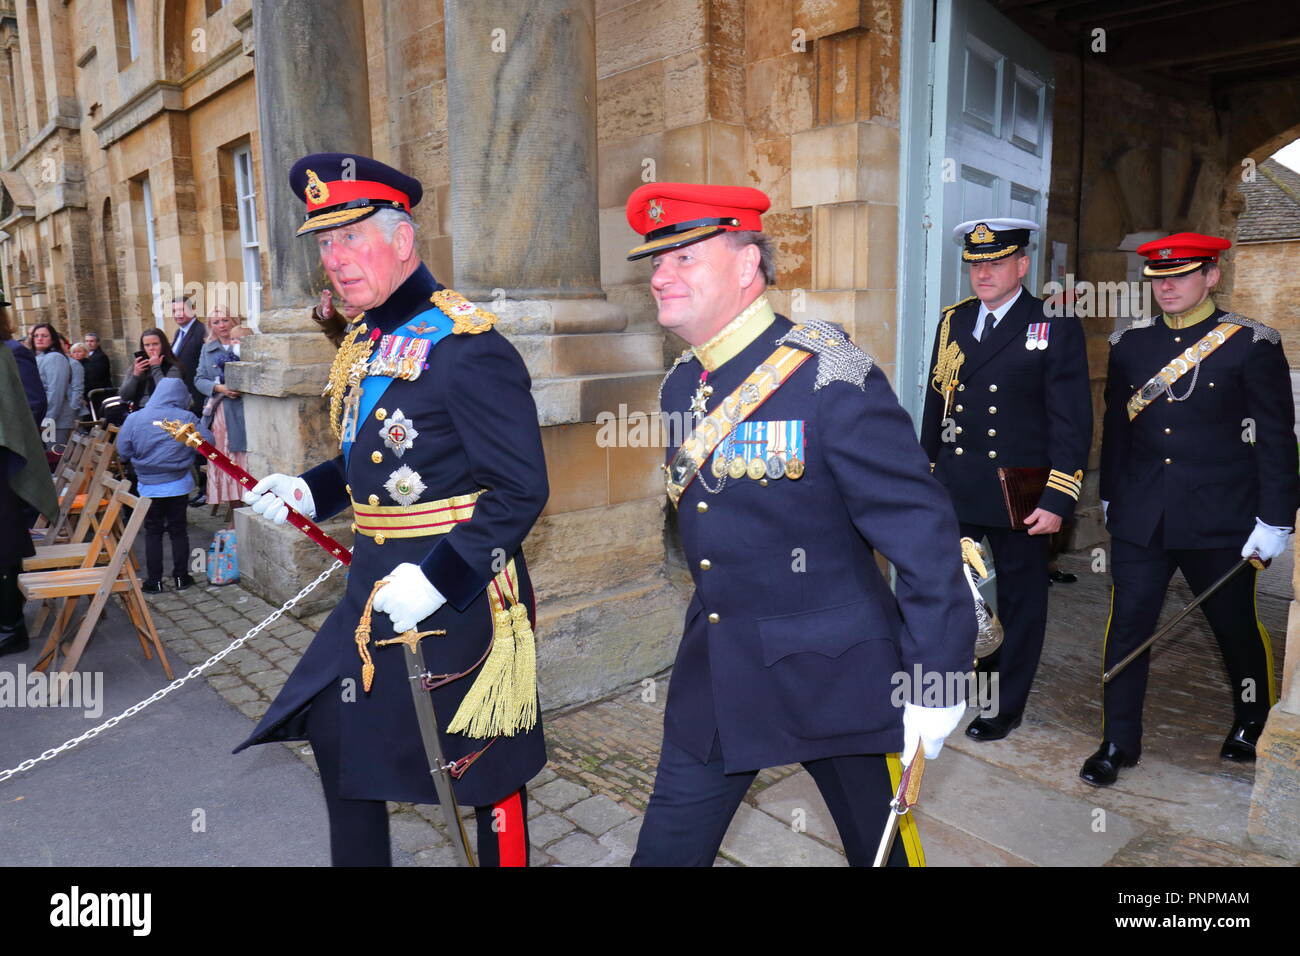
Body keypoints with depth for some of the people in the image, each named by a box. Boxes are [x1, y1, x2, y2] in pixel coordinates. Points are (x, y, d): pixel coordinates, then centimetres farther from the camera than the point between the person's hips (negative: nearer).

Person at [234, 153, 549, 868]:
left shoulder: (467, 348, -20)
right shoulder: (364, 342, 8)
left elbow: (520, 491, -22)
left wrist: (440, 579, -26)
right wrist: (307, 491, 3)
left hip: (459, 592, -9)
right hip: (375, 586, 9)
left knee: (484, 764, 9)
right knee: (337, 729, 21)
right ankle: (359, 860, 43)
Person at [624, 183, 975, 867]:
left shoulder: (828, 377, -20)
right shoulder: (681, 386, 2)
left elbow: (921, 530, -19)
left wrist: (935, 682, -17)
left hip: (830, 674, -5)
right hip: (713, 671, 6)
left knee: (879, 841, 19)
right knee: (666, 845, 14)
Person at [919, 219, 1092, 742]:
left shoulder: (1056, 327, -4)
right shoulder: (953, 321, 8)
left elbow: (1072, 422, -8)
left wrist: (1057, 500, -13)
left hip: (1020, 492, -3)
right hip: (952, 487, 4)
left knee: (1019, 597, 10)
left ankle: (1005, 705, 27)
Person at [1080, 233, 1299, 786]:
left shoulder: (1252, 344, -5)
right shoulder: (1128, 344, 5)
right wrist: (1110, 496, 16)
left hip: (1222, 522, -2)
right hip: (1139, 518, 3)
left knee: (1235, 626, 14)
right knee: (1127, 626, 2)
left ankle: (1253, 720, 42)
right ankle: (1119, 742, 15)